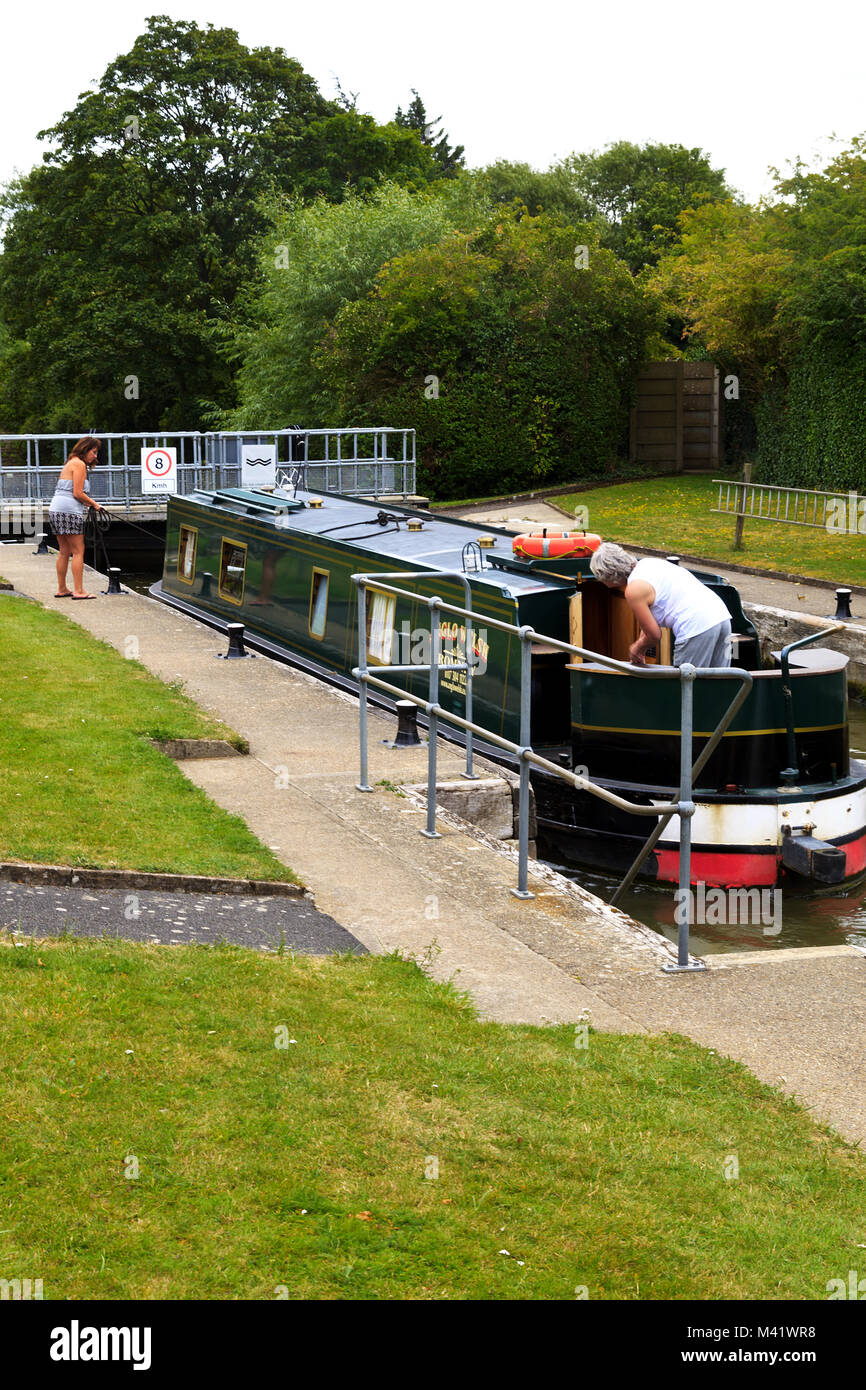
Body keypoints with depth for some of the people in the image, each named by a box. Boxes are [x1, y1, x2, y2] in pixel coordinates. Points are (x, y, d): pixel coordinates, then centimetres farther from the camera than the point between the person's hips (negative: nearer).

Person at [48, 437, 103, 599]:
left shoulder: (70, 463, 21)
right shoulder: (79, 464, -8)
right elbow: (77, 494, -14)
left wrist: (88, 503, 10)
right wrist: (93, 504, -1)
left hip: (55, 509, 10)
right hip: (69, 511, -10)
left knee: (64, 551, 14)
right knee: (78, 551, -7)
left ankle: (62, 589, 18)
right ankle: (78, 591, -9)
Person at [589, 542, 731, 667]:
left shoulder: (633, 590, -8)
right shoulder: (648, 563, 20)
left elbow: (655, 635, -1)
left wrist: (637, 649, 18)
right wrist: (640, 644, 33)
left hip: (697, 627, -9)